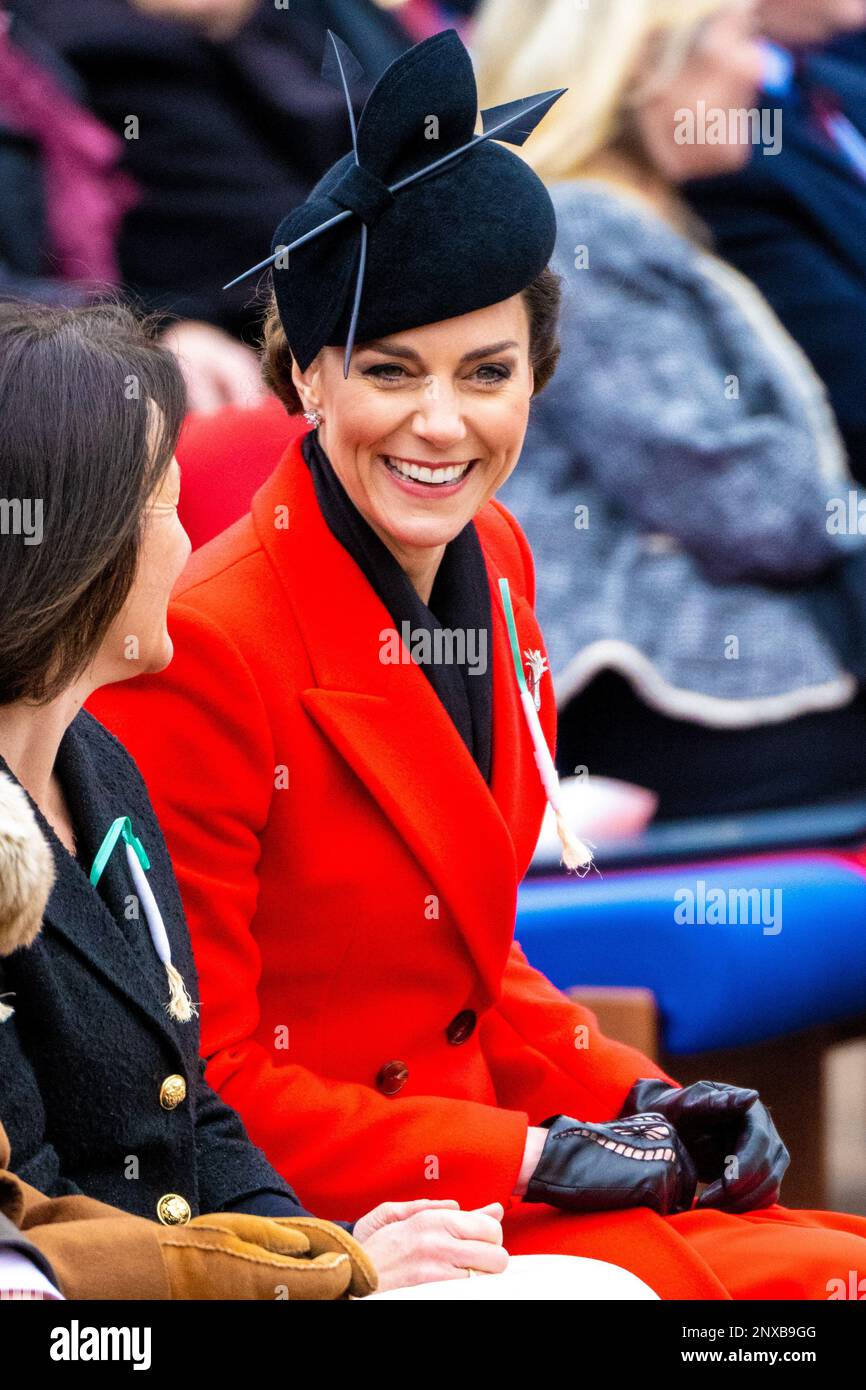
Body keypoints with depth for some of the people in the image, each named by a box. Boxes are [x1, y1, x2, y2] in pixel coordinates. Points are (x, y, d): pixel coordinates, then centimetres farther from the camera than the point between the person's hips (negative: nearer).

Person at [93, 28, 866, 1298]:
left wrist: (633, 1100, 1)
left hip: (487, 1147, 8)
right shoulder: (205, 648, -20)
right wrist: (535, 1155, -15)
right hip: (307, 1228, -8)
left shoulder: (492, 564, 5)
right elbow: (201, 1086, -16)